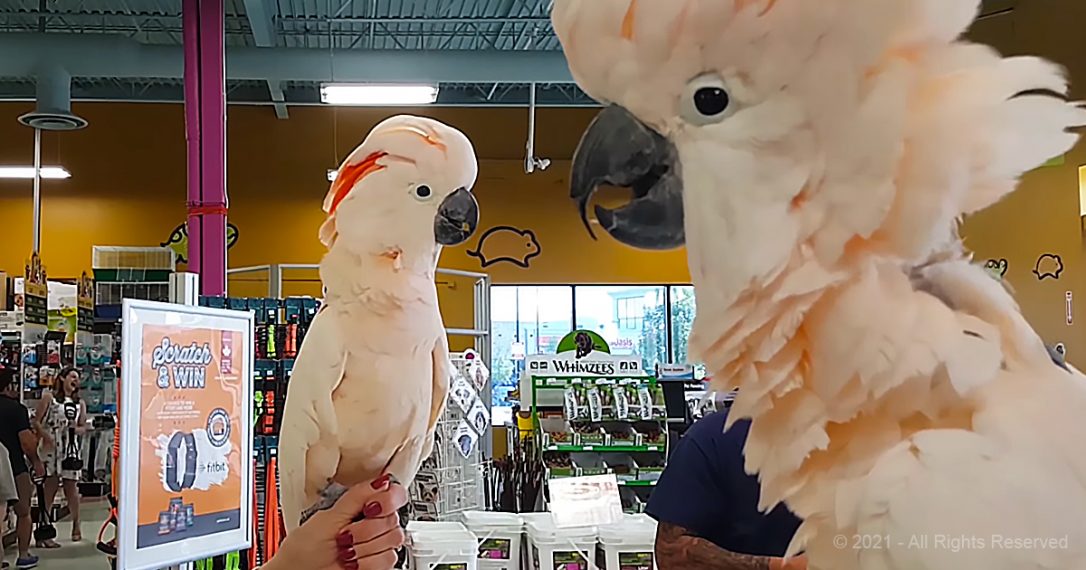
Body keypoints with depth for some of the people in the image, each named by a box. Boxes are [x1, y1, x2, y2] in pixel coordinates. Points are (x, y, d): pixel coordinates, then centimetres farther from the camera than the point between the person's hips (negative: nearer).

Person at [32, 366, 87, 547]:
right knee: (50, 487, -7)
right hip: (51, 447, -4)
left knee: (71, 486, 4)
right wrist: (46, 436, -16)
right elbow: (37, 422, -1)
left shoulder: (80, 403, 16)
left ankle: (76, 526, 21)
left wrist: (75, 428, -8)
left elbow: (83, 428, 15)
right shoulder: (49, 398, 4)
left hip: (72, 448, 4)